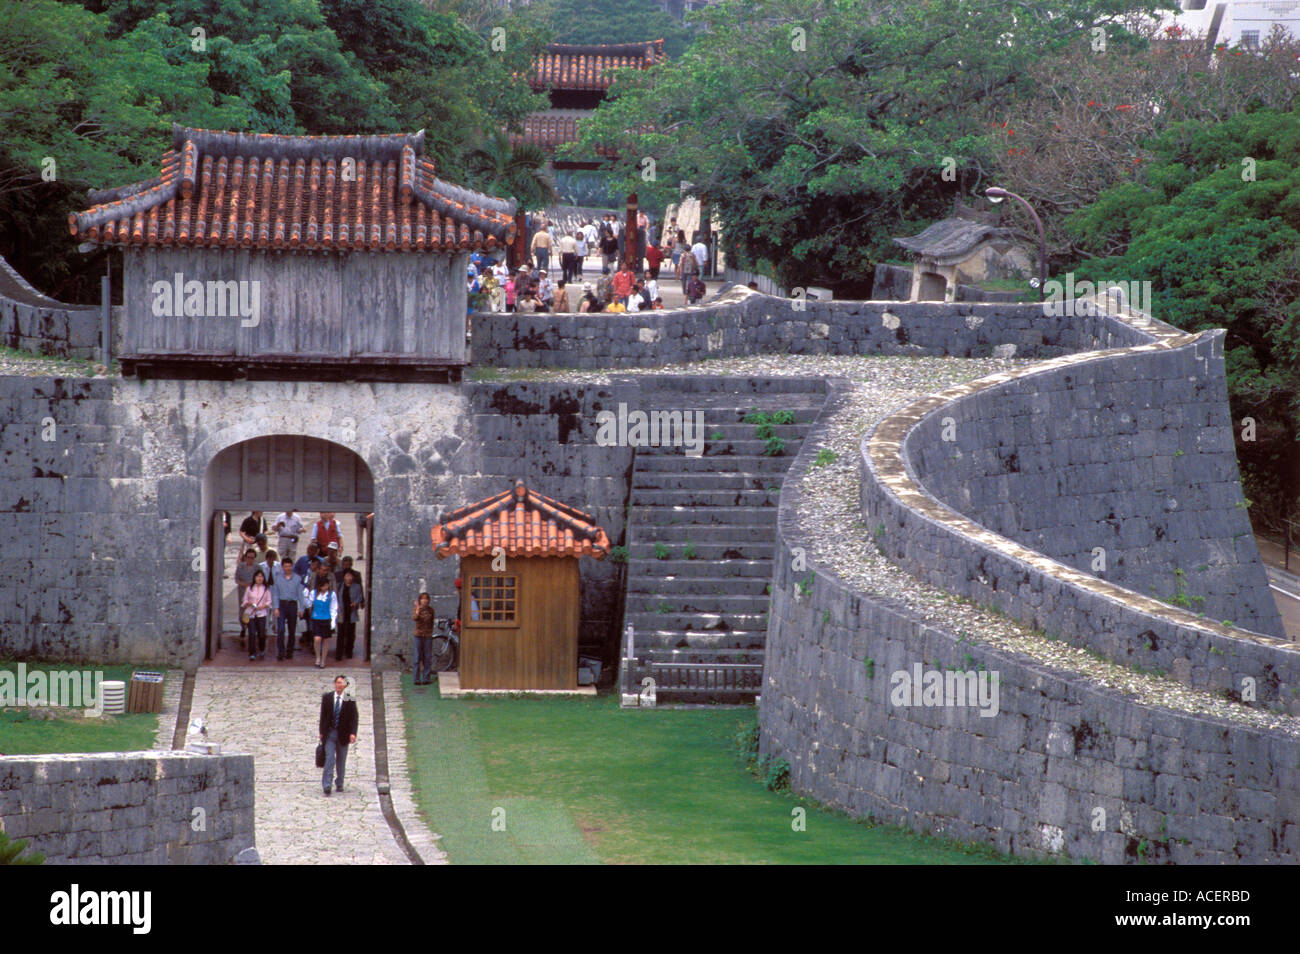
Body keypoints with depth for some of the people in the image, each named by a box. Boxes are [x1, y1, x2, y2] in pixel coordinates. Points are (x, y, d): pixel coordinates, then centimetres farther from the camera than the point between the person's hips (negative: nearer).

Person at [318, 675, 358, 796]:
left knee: (341, 760, 9)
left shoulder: (350, 700, -3)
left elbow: (354, 717, -5)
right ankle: (326, 786, -16)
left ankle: (339, 784, 22)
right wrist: (321, 732, 4)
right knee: (330, 758, -12)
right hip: (329, 733, 0)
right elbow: (323, 716, 7)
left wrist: (353, 733, -16)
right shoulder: (327, 698, 2)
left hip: (343, 735, 0)